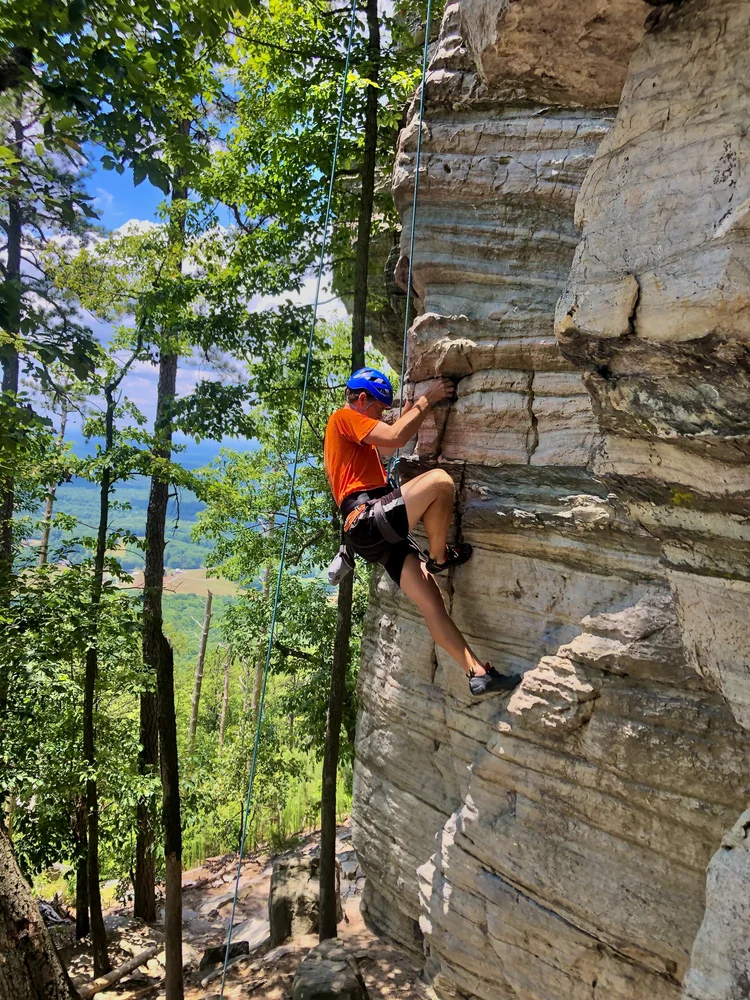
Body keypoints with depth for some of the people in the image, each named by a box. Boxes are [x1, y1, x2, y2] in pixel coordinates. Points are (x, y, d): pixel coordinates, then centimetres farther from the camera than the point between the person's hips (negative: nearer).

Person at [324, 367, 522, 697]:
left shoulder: (349, 430, 31)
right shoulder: (344, 417, 1)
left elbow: (386, 448, 42)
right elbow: (395, 437, -12)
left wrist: (408, 410, 35)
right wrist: (427, 399, -2)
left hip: (379, 534, 10)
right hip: (367, 519, -10)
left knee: (431, 600, 2)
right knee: (439, 480, -28)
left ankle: (476, 672, 2)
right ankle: (440, 557, -7)